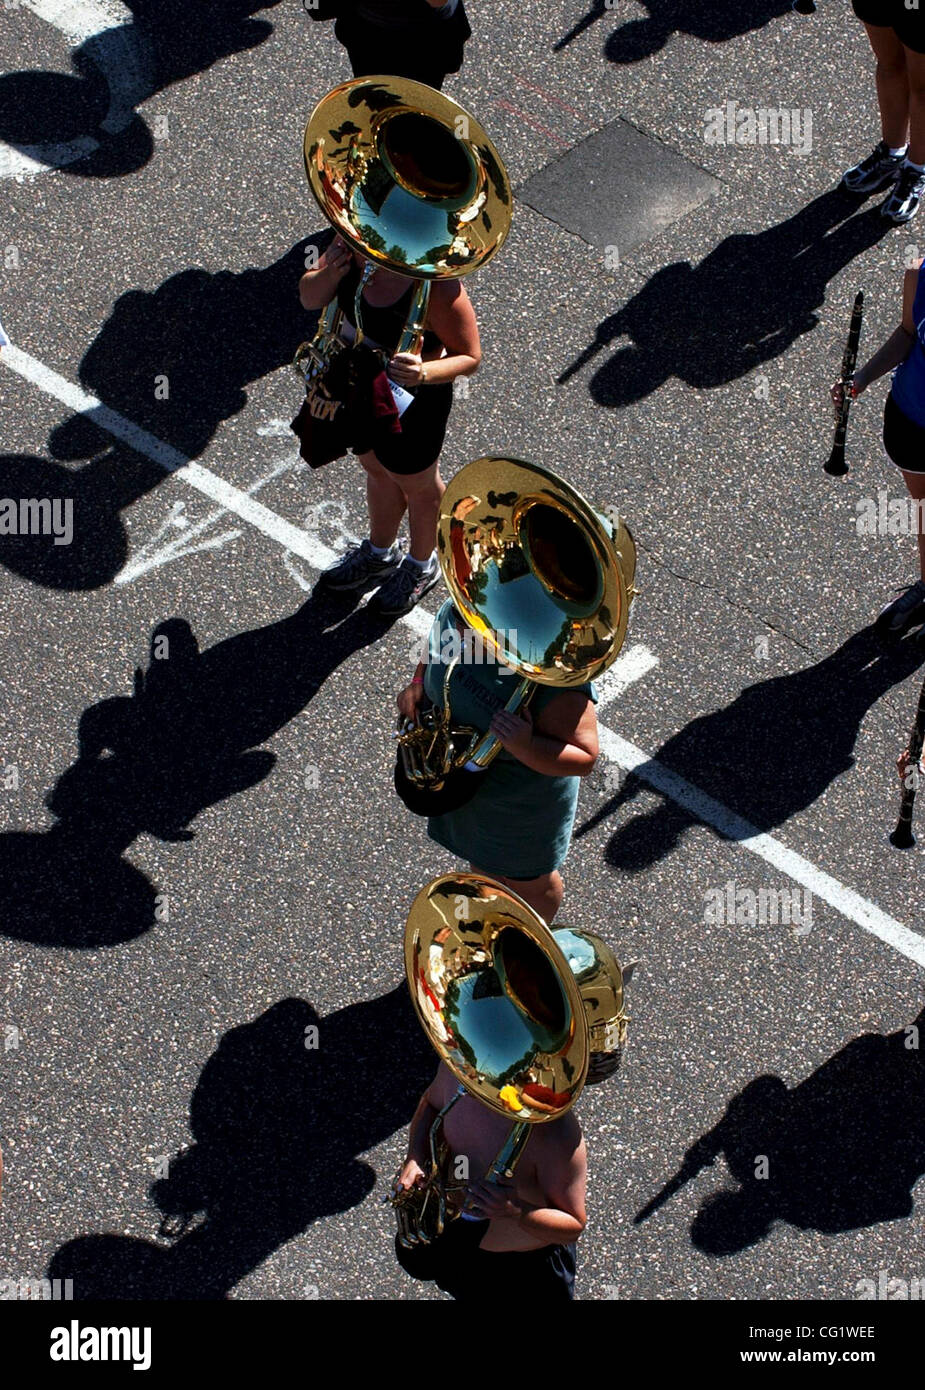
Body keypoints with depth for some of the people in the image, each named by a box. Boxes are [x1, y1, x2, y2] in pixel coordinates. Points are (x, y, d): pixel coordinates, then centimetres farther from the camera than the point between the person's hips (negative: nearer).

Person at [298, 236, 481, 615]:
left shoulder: (438, 288, -37)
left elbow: (470, 358, -24)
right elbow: (309, 298, -10)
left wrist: (423, 373, -42)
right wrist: (331, 273, -31)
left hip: (412, 405, -6)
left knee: (418, 486, 24)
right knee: (377, 470, 32)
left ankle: (421, 566, 53)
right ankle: (380, 554, 60)